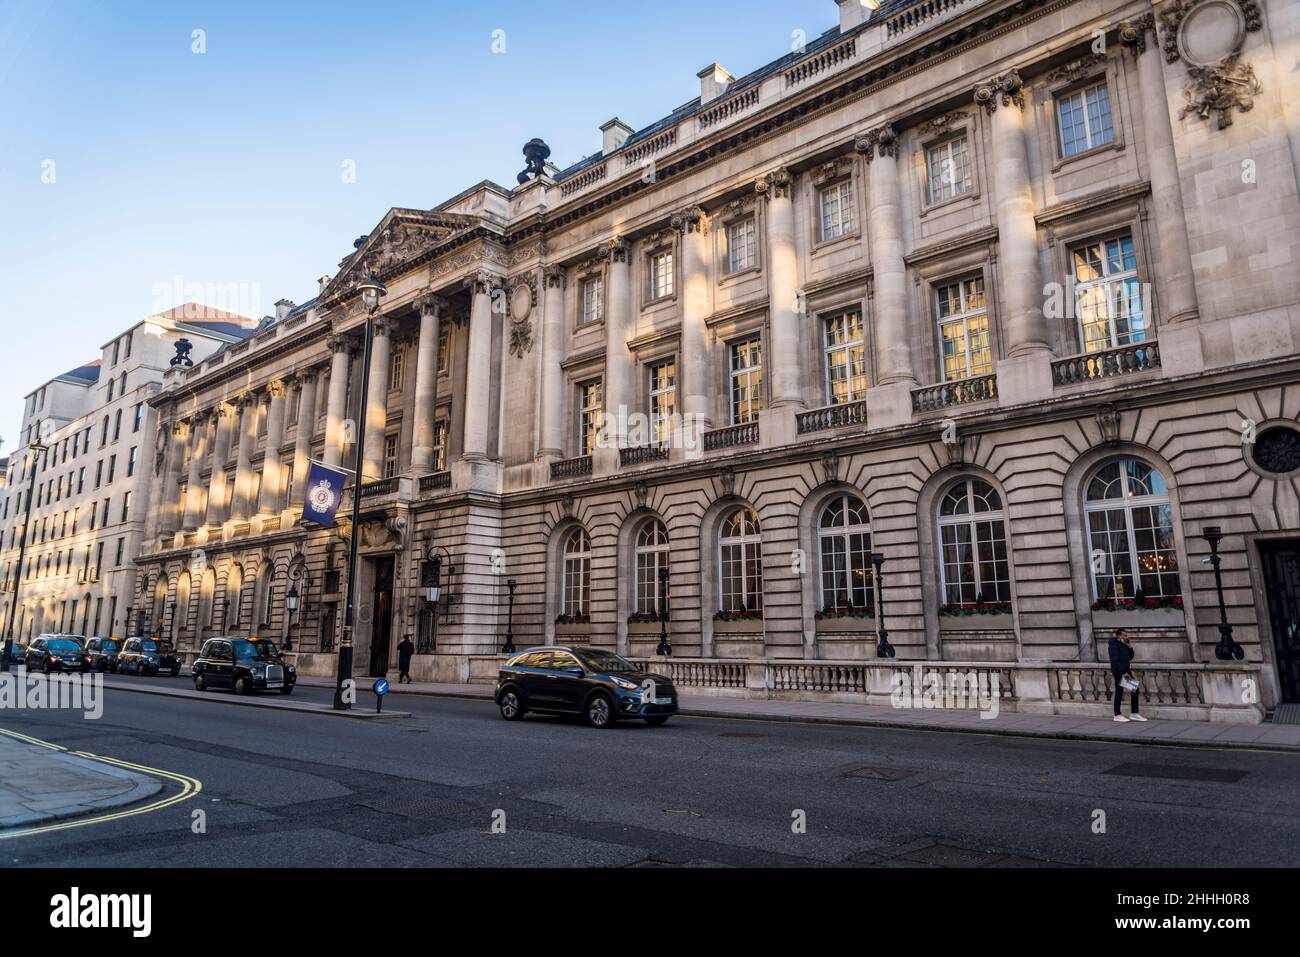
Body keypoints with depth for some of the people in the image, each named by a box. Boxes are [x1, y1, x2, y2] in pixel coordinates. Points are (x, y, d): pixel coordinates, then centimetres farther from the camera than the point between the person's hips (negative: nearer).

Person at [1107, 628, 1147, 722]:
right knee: (1119, 692, -4)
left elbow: (1130, 657, 18)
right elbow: (1115, 660, -19)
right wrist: (1123, 672, -24)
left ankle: (1134, 714, 11)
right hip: (1118, 671, -9)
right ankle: (1117, 715, 3)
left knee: (1135, 689, 5)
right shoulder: (1114, 645, -12)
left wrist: (1130, 648, 2)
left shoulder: (1124, 644, 17)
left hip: (1126, 670, 9)